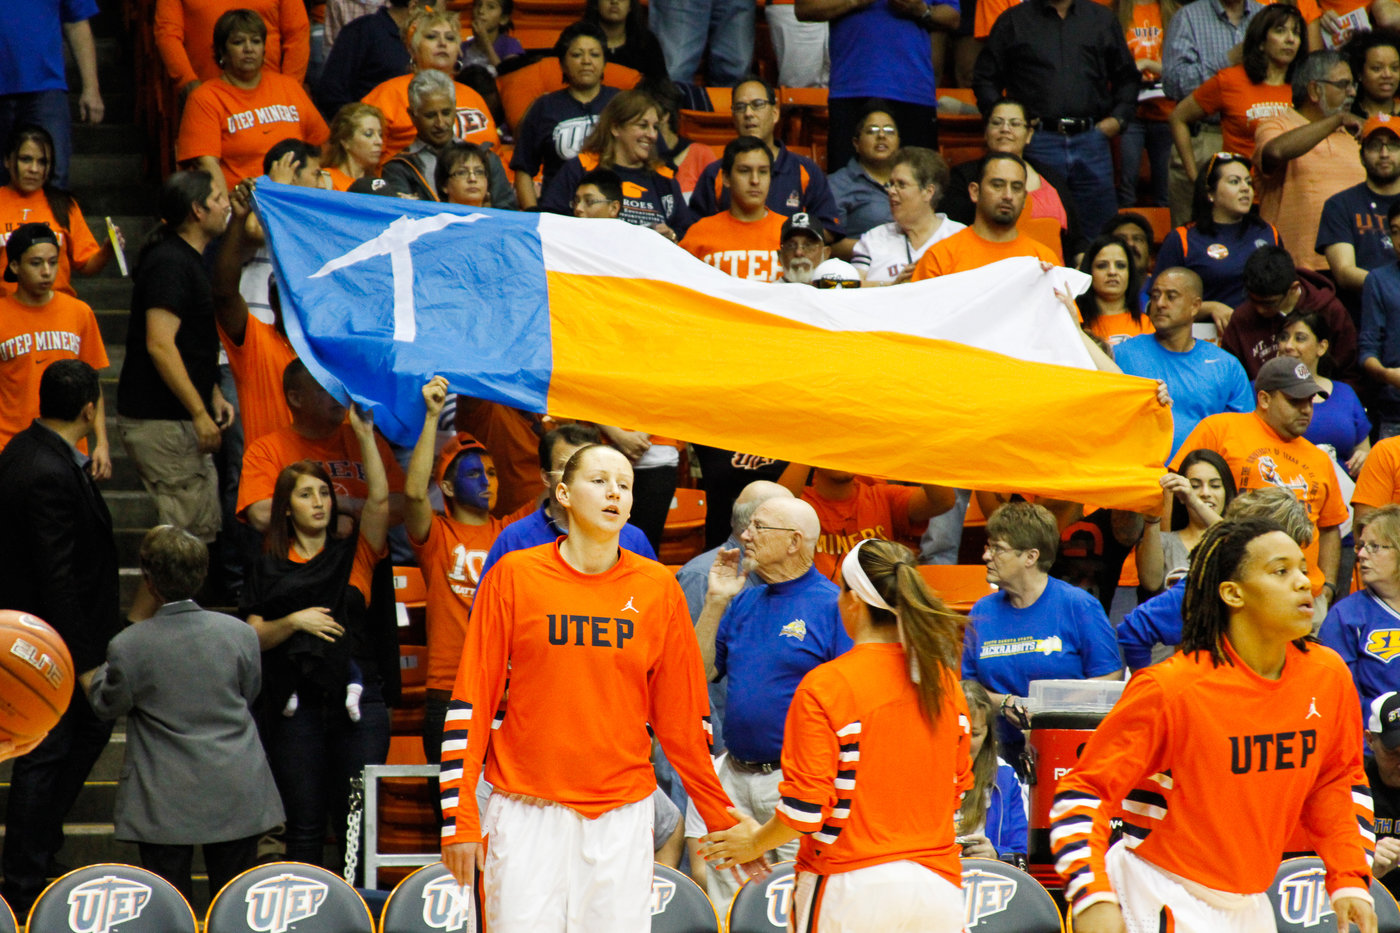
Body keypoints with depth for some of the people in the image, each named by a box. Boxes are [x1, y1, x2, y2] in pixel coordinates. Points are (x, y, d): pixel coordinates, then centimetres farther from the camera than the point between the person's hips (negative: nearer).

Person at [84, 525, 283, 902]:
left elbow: (108, 705, 2)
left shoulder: (128, 647, -14)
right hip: (237, 798, 3)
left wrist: (90, 678, 21)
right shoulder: (240, 633, -6)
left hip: (164, 804, -3)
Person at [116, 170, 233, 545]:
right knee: (190, 531, -10)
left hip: (181, 420, 10)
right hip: (163, 423, -10)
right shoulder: (170, 263, -16)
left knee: (204, 529, 9)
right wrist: (200, 413, -21)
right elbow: (159, 345, -23)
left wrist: (214, 396, 16)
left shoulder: (189, 260, 17)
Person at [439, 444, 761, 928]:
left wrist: (721, 818, 7)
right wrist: (460, 816, -5)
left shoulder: (658, 588, 6)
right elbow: (470, 701, 1)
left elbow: (682, 715, 9)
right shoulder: (513, 576, 1)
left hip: (623, 813, 2)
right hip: (528, 811, -1)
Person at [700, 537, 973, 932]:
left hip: (851, 887, -5)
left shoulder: (823, 687, -12)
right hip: (939, 881, 5)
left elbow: (805, 807, -12)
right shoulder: (946, 681, 5)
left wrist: (754, 843, 7)